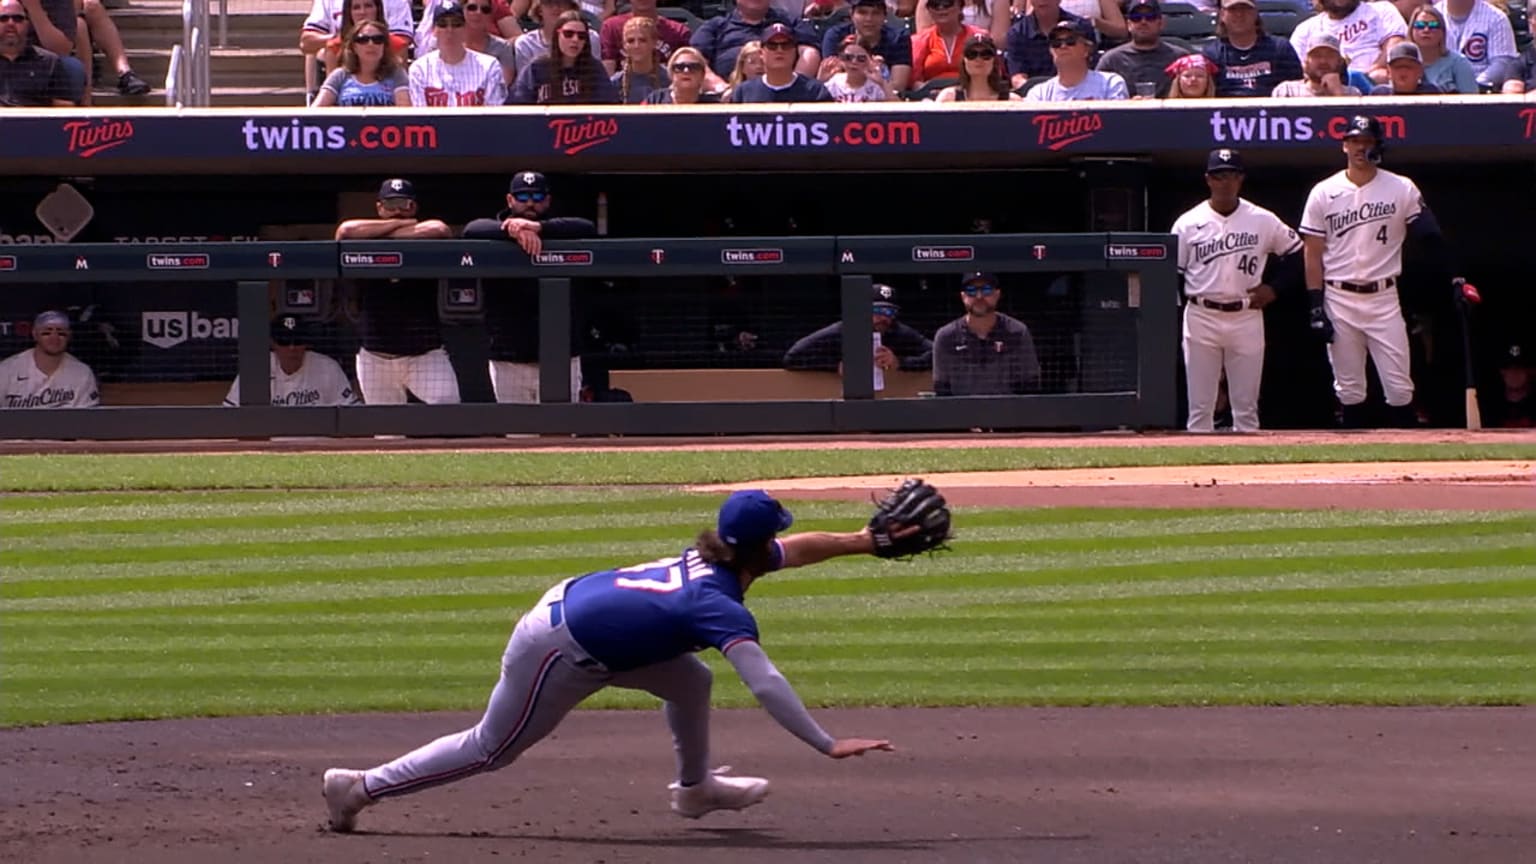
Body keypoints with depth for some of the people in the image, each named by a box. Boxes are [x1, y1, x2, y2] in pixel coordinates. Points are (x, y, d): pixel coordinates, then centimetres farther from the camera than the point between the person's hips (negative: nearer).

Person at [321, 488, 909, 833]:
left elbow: (795, 549, 13)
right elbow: (765, 685, -37)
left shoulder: (708, 558, -2)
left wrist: (867, 542, 12)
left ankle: (694, 787, 32)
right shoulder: (720, 607, -27)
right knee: (492, 749, 10)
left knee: (690, 681, 13)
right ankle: (362, 787, 19)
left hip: (569, 602, 8)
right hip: (556, 655, -8)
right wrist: (828, 746, -40)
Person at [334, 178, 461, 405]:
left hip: (426, 354, -2)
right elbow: (345, 231, -17)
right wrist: (399, 224, -10)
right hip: (375, 358, 2)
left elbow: (440, 231, -21)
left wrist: (387, 234, -12)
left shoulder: (426, 238, 1)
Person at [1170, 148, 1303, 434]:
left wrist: (1274, 289, 3)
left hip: (1246, 317, 1)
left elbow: (1296, 251, 14)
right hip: (1201, 319, -1)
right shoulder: (1188, 224, 1)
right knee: (1199, 406, 0)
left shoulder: (1263, 221, 3)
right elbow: (1170, 274, 3)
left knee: (1246, 406, 5)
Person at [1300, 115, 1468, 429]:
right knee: (1349, 388, 4)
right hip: (1339, 300, 1)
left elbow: (1431, 237, 1)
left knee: (1399, 388, -5)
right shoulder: (1324, 193, 3)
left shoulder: (1402, 190, 1)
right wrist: (1316, 307, -4)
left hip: (1384, 298, -1)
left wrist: (1453, 277, -11)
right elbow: (1313, 254, 3)